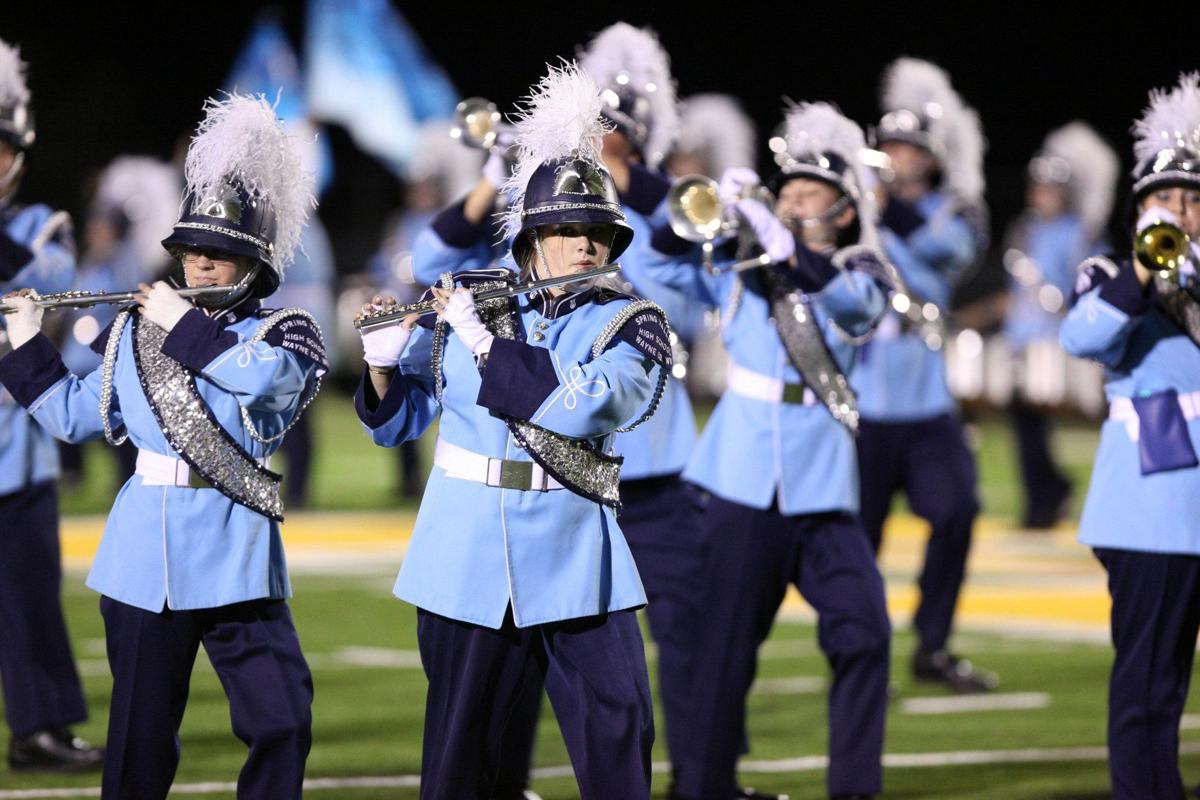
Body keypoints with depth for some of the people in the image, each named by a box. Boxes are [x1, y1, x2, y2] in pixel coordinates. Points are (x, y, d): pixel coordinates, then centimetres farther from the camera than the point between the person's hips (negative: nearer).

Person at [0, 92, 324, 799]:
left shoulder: (281, 333, 1)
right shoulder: (135, 333, 11)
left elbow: (264, 378, -22)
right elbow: (77, 416, 19)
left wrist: (185, 326, -14)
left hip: (235, 554, -2)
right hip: (145, 555, 2)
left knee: (283, 723, -8)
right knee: (141, 736, 8)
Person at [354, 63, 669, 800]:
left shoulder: (631, 325, -3)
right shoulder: (461, 303, 3)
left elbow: (582, 406, -22)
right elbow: (399, 420, 10)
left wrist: (484, 341, -19)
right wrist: (384, 360, -10)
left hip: (578, 562, -1)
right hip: (467, 562, 1)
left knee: (619, 734, -3)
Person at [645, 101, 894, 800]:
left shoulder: (862, 278, 2)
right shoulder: (742, 269, 8)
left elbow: (844, 294, -21)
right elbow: (667, 266, 2)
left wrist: (774, 235, -35)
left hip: (821, 488, -1)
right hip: (740, 480, 1)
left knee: (864, 634, -10)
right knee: (722, 645, 3)